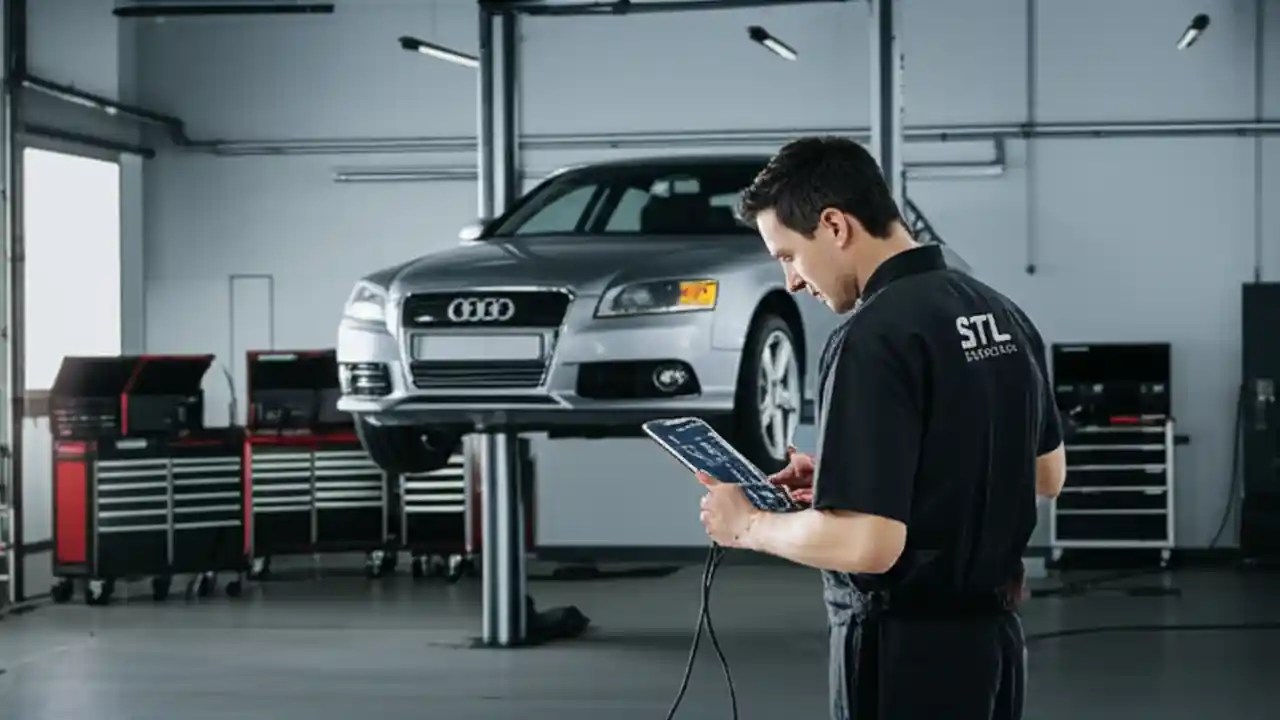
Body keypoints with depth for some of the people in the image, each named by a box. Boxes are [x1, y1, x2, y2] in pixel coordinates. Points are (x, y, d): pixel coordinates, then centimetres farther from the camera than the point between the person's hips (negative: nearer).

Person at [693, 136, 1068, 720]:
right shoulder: (1002, 315, 8)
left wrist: (749, 525, -8)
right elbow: (1046, 473, 20)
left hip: (907, 652, -9)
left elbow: (866, 543, -27)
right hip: (991, 633, 9)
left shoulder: (874, 338, -21)